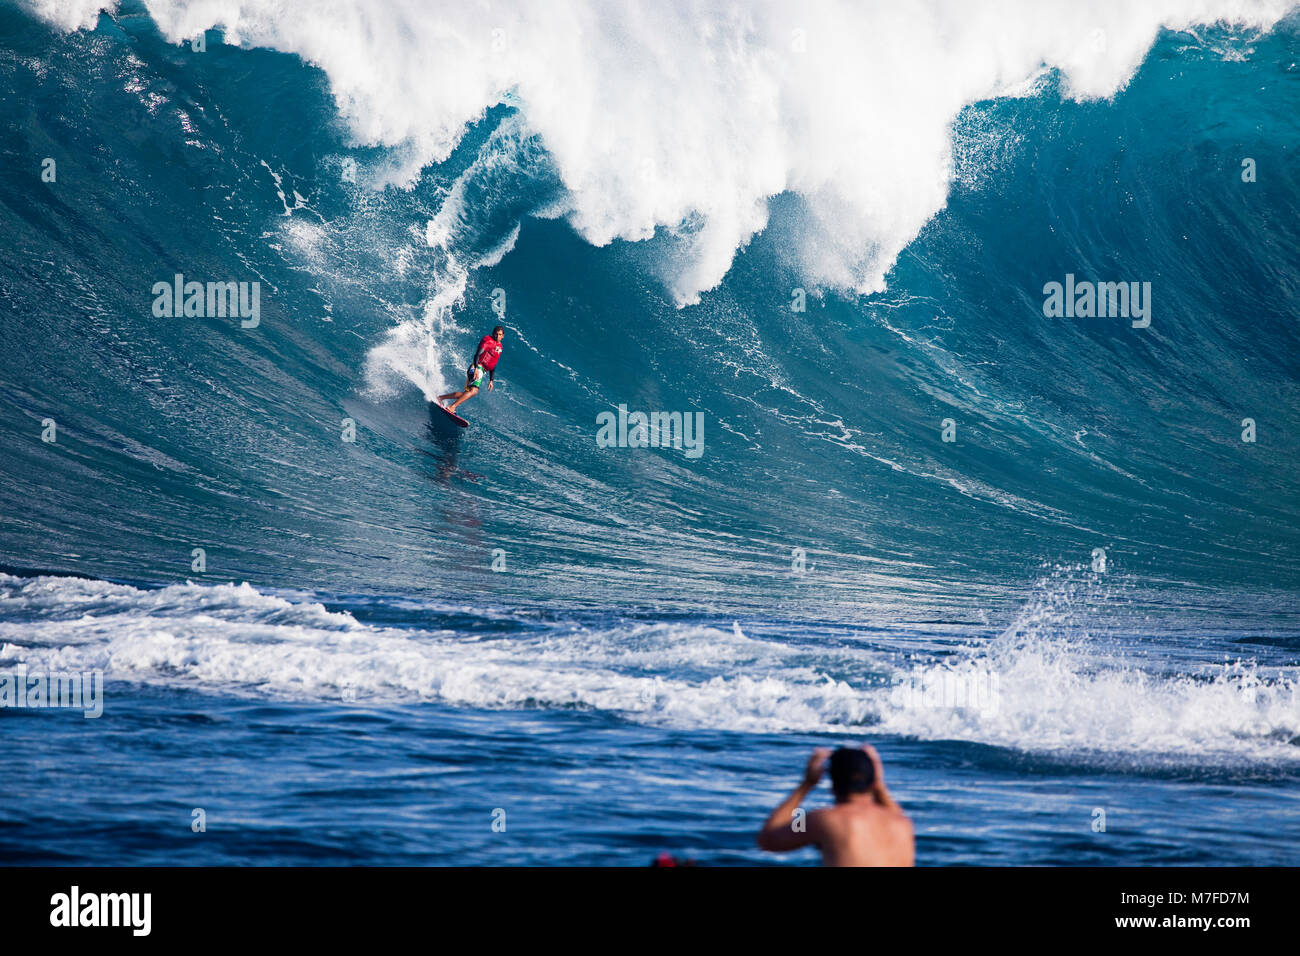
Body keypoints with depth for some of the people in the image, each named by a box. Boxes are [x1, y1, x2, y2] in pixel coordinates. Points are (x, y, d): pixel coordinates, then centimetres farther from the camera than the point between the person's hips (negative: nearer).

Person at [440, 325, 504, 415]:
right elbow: (477, 354, -18)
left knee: (466, 393, 9)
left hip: (483, 371, 9)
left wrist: (491, 380, 22)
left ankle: (440, 398, 16)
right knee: (473, 390, -27)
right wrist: (476, 368, -30)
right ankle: (452, 407, -34)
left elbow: (493, 365, 26)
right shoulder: (488, 340, -6)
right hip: (478, 367, -9)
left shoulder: (499, 346, 21)